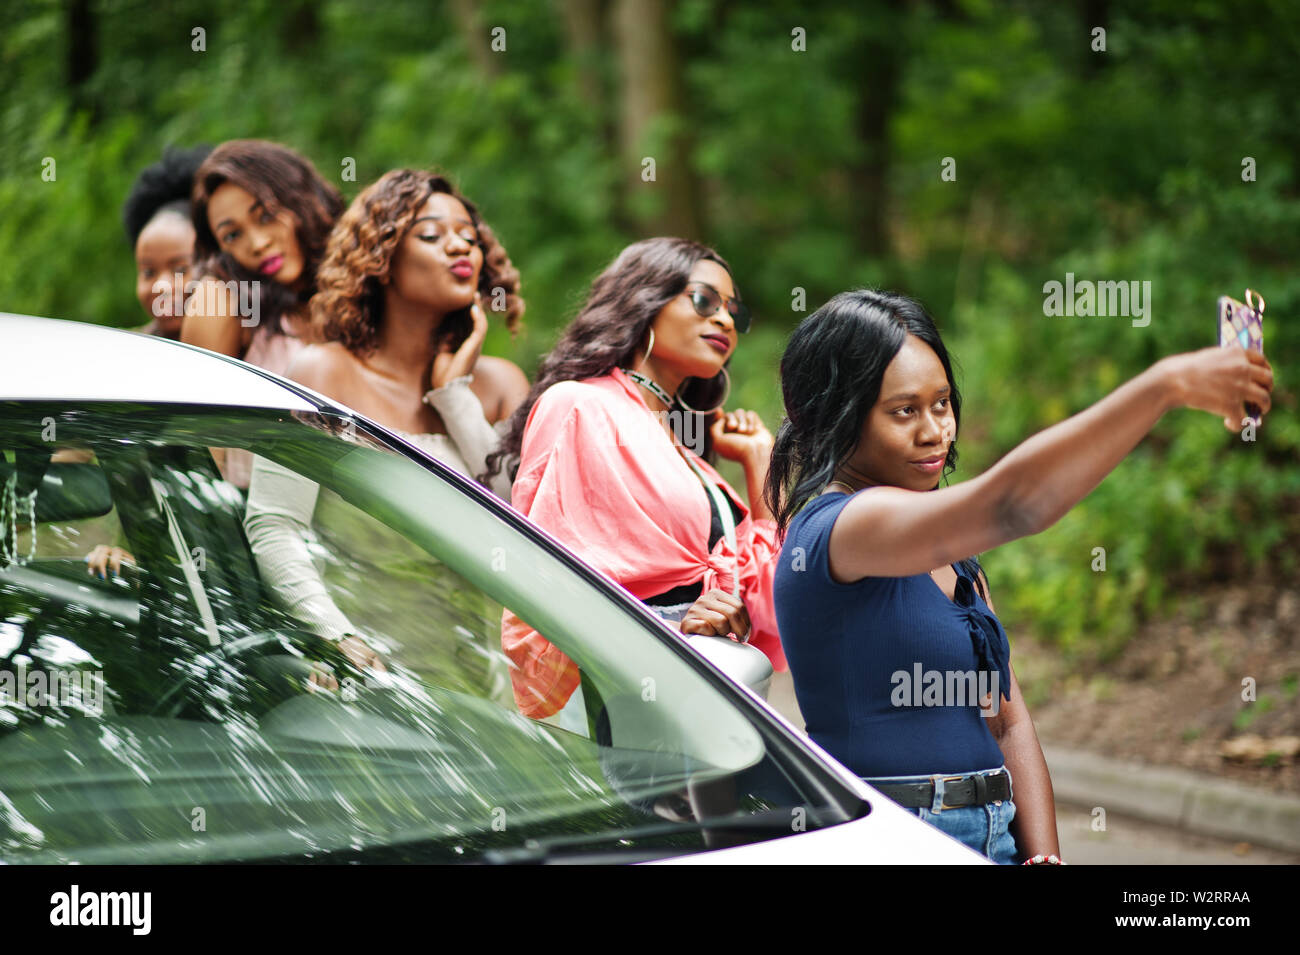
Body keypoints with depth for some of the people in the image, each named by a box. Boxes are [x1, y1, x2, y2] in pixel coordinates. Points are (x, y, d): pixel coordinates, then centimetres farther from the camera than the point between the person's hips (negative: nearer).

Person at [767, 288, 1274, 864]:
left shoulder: (953, 557, 16)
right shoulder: (834, 530, -12)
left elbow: (1007, 722, 14)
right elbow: (1009, 502, -27)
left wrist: (1044, 855, 0)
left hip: (990, 838, 7)